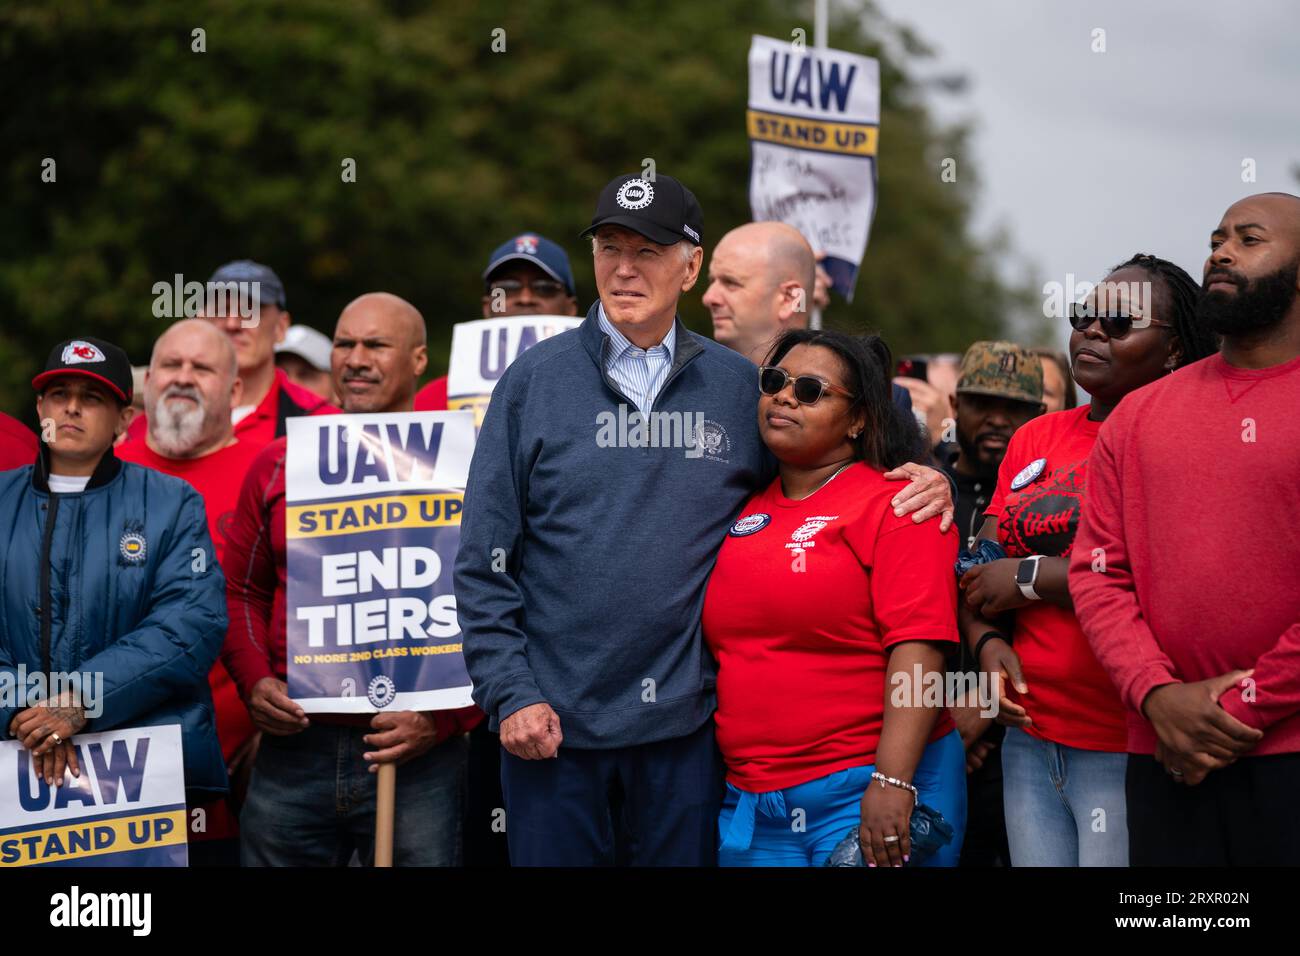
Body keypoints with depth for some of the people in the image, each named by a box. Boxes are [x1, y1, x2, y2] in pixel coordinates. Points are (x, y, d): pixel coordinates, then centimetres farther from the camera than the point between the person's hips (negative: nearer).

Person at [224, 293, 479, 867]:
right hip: (292, 748, 3)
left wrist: (442, 718, -12)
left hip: (419, 759, -3)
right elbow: (241, 589, 18)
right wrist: (254, 682, 0)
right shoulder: (278, 465, 11)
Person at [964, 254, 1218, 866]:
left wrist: (1032, 577, -13)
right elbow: (981, 569, 16)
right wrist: (986, 641, -4)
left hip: (1125, 752, -6)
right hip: (1029, 738, 6)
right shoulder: (1036, 438, 14)